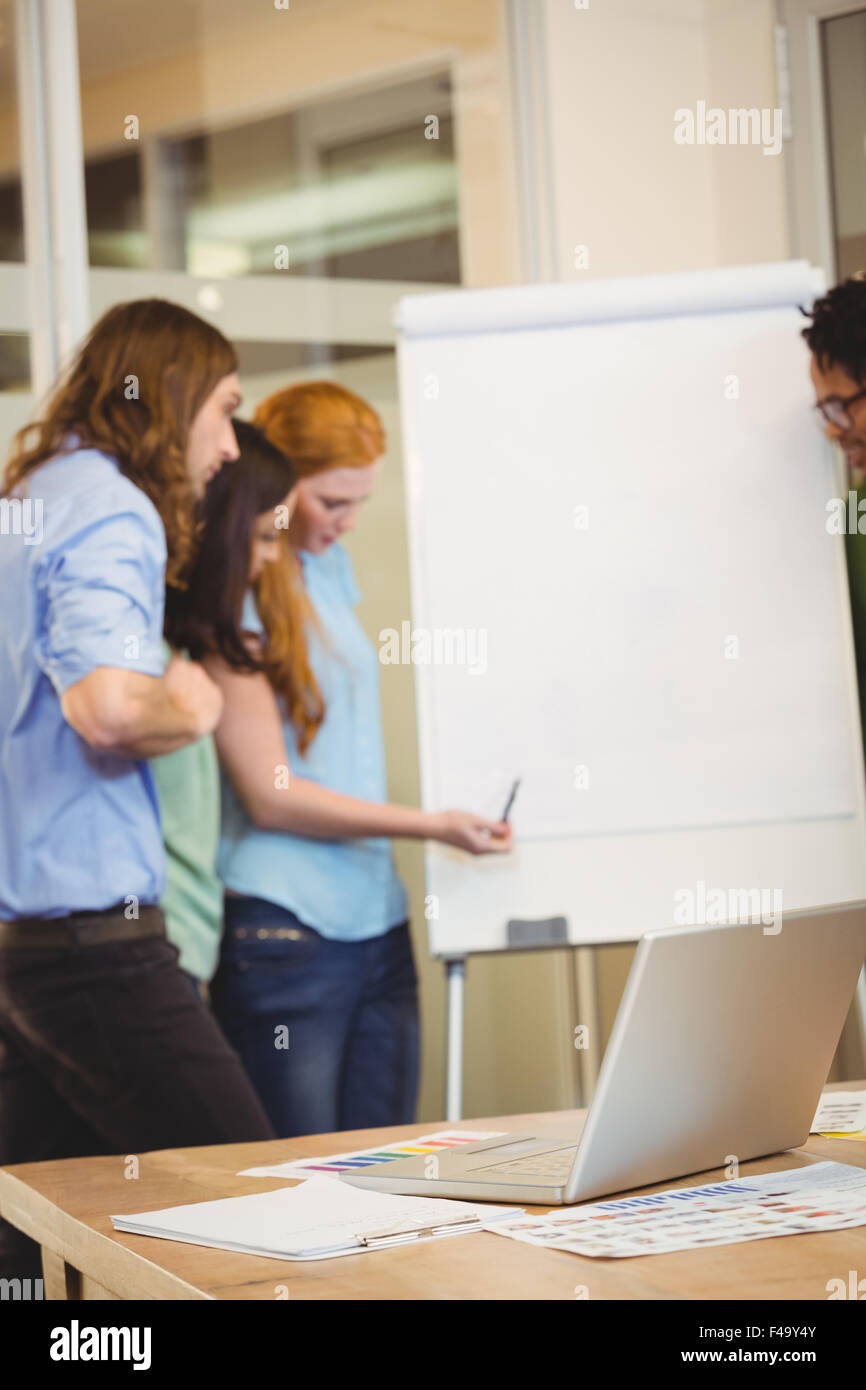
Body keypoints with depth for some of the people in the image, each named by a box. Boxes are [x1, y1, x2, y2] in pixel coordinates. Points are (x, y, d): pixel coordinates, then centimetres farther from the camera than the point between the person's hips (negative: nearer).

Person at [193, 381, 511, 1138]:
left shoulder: (329, 567, 14)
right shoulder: (232, 599, -10)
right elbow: (269, 796, -12)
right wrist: (431, 825, -12)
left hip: (378, 923, 8)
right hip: (284, 933, -8)